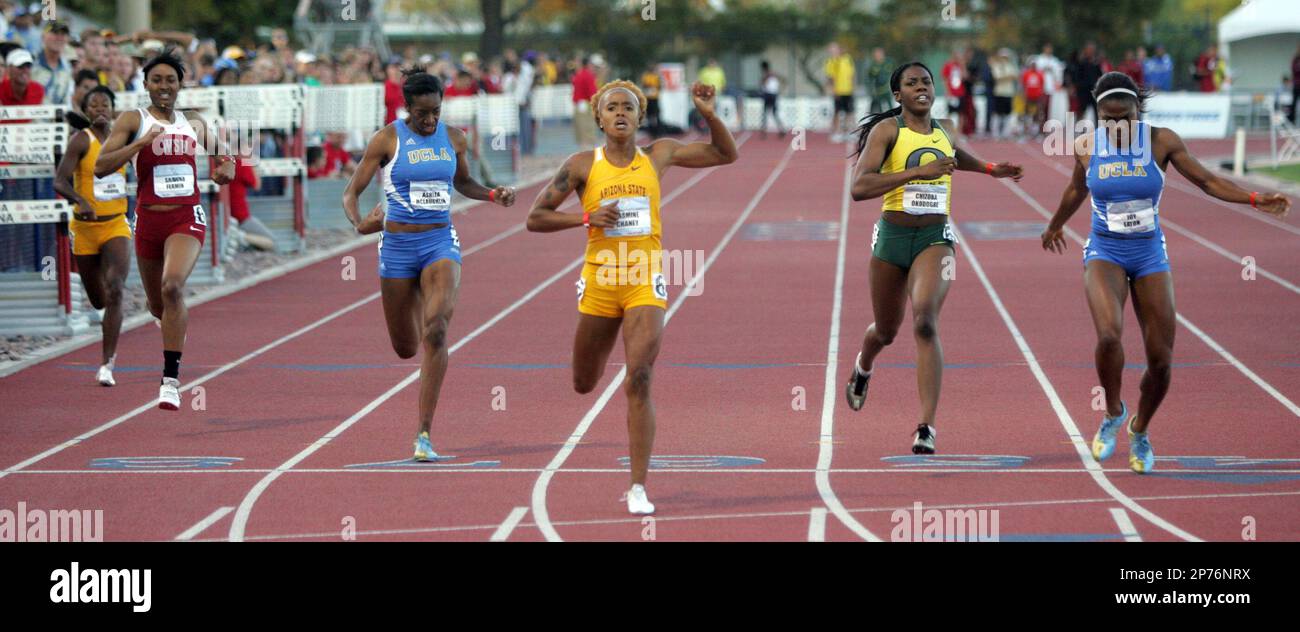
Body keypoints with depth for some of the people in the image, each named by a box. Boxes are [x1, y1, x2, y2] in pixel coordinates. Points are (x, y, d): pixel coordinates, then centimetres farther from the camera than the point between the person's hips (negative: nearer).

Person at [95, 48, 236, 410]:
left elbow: (218, 146, 31)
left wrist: (227, 163, 8)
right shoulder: (133, 121, 0)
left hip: (187, 218, -1)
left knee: (173, 285, -26)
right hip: (149, 219, 1)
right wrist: (142, 142, -18)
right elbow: (100, 167, -10)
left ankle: (171, 379, -26)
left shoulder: (194, 123, 10)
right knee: (157, 304, 13)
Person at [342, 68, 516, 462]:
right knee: (405, 348, 9)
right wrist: (358, 223, -24)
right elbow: (351, 193, -3)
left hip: (441, 243, 1)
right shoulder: (387, 140, -5)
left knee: (436, 332, -22)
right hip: (398, 246, -1)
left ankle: (424, 433, -19)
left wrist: (493, 195, 2)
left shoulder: (453, 138, 3)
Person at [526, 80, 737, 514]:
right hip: (599, 280, 1)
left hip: (646, 283, -1)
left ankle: (638, 489, -13)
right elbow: (536, 218, 0)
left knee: (639, 383, -15)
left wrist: (709, 115, -3)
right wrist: (587, 218, -14)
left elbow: (726, 154, 15)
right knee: (584, 385, 14)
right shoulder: (583, 165, -1)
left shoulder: (658, 156, 5)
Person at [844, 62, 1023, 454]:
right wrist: (919, 171, -27)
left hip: (936, 237, 1)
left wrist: (990, 170, 36)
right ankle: (863, 368, 57)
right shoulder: (887, 130, -8)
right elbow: (859, 187, -22)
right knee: (886, 331, 17)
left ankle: (927, 427, -28)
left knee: (925, 321, -23)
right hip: (892, 235, -1)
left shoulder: (943, 129, 8)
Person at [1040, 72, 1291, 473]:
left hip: (1150, 256, 1)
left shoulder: (1161, 142, -8)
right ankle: (1114, 413, -2)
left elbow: (1207, 181, -2)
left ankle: (1140, 431, 26)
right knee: (1109, 335, -29)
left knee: (1161, 360, -2)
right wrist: (1055, 226, 33)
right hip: (1104, 255, -1)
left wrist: (1255, 200, -15)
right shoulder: (1086, 147, -5)